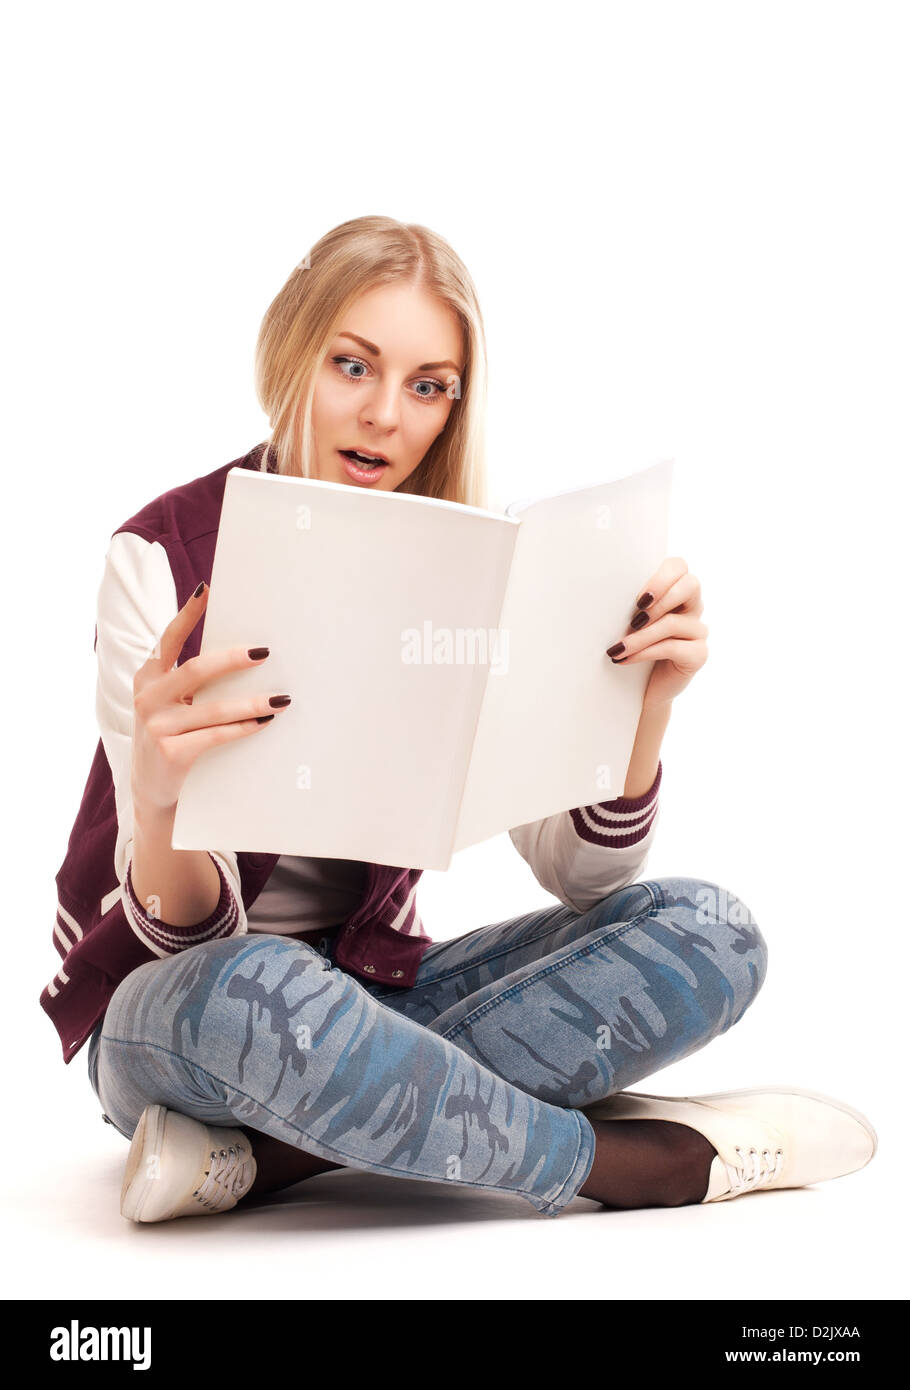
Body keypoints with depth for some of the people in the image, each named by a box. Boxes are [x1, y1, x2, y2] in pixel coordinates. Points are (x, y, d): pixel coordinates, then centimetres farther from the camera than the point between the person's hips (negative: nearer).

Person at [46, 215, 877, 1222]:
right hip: (174, 1003, -4)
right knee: (251, 995, -41)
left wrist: (645, 703, -24)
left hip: (371, 983, 5)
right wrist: (160, 802, -42)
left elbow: (580, 875, -7)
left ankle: (259, 1156, -22)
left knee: (706, 933, -15)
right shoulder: (164, 559, -14)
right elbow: (188, 933, -19)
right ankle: (638, 1161, -18)